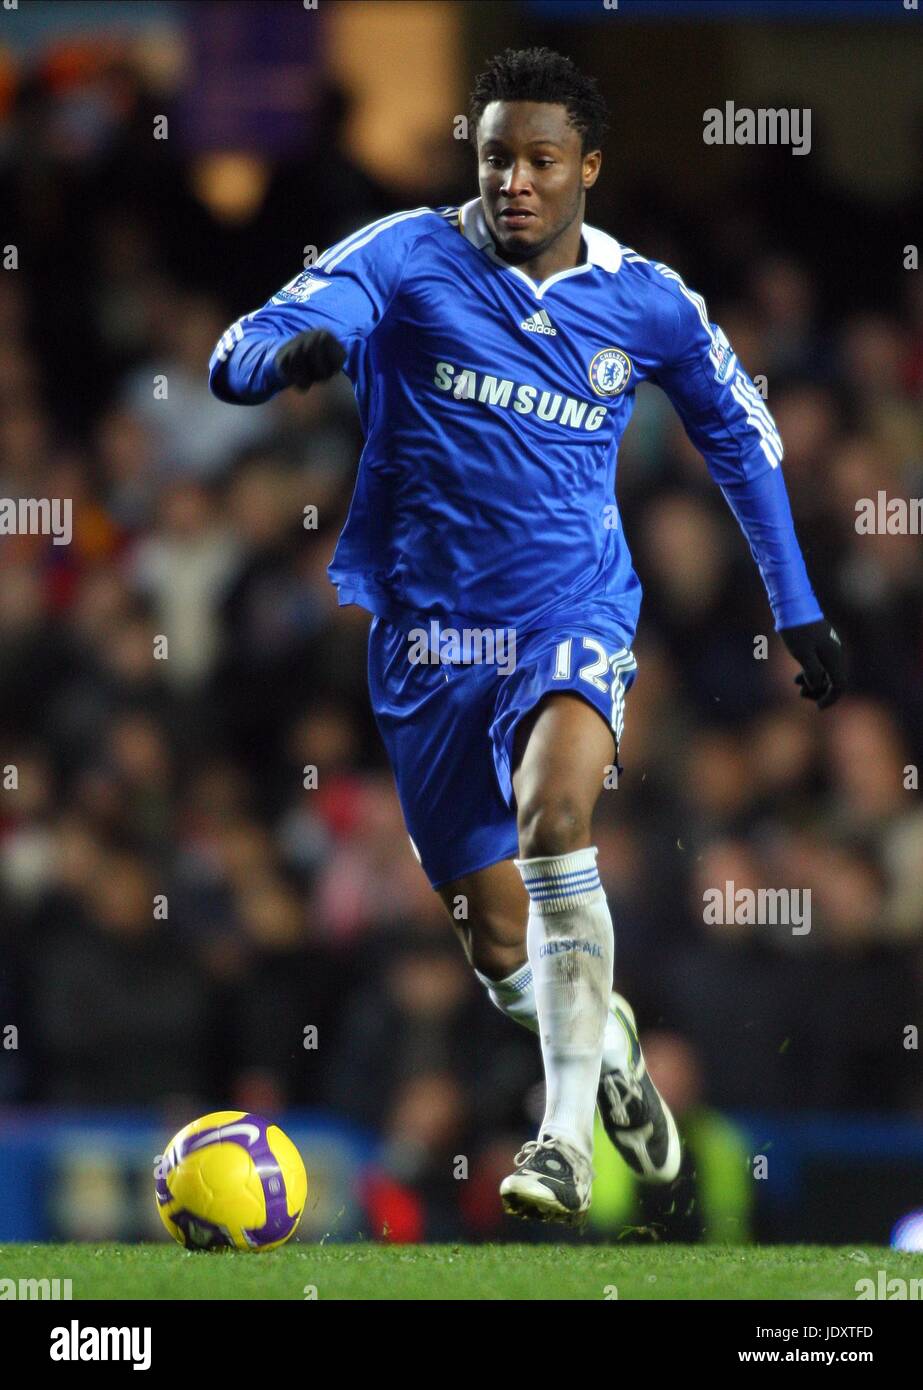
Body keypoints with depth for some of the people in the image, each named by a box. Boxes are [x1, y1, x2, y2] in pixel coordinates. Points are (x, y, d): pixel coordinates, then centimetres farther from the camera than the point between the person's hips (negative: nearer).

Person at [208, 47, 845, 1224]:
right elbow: (237, 360, -16)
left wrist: (797, 608, 19)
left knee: (553, 812, -32)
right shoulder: (406, 260, -6)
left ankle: (567, 1141, -33)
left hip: (572, 612, -1)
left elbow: (741, 434, 19)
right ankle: (610, 1051, 39)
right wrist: (289, 356, -41)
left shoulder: (647, 306, 1)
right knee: (498, 941, 4)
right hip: (428, 630, 1)